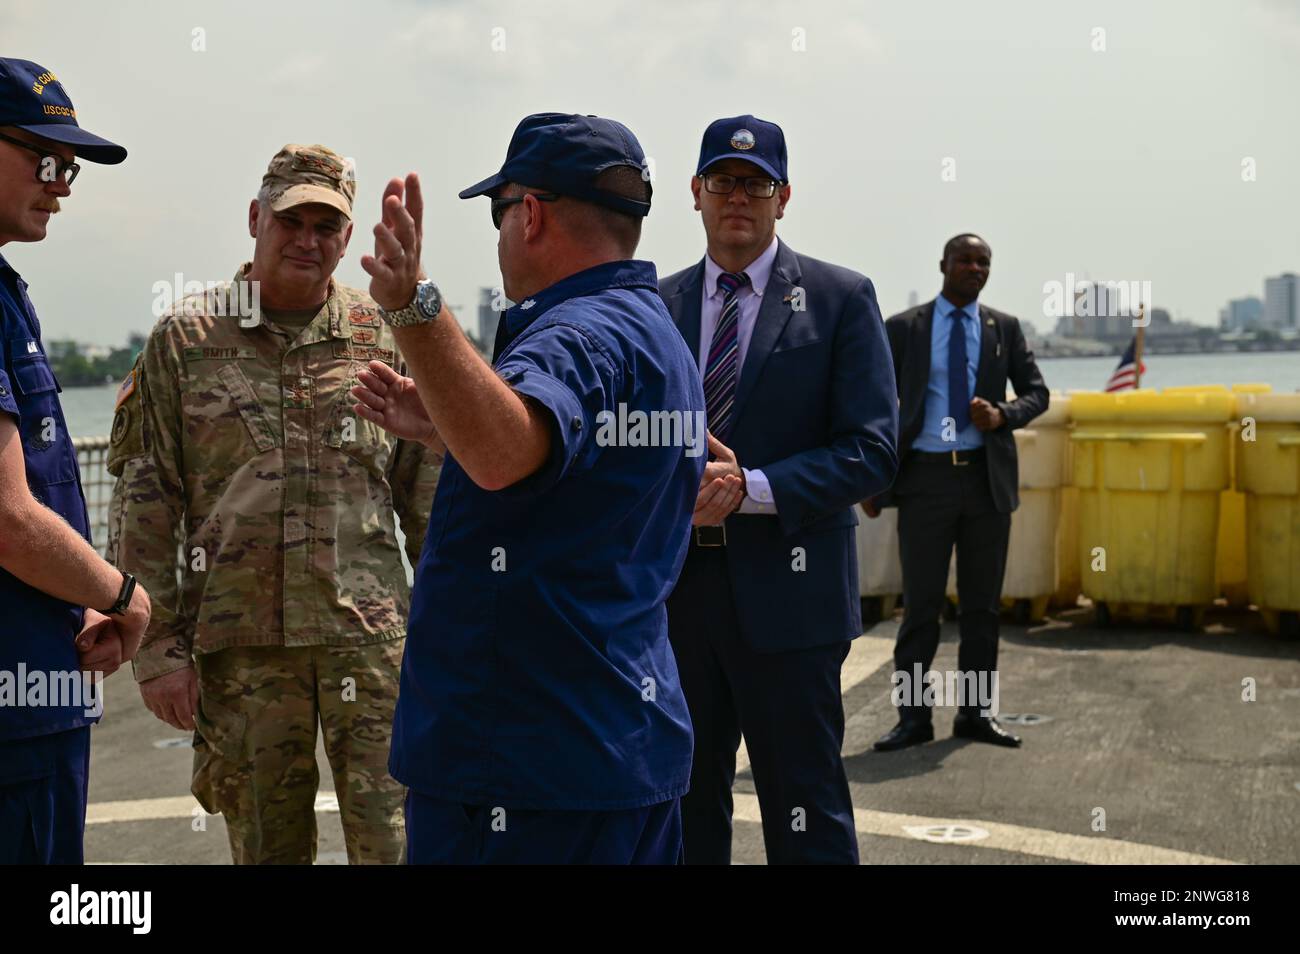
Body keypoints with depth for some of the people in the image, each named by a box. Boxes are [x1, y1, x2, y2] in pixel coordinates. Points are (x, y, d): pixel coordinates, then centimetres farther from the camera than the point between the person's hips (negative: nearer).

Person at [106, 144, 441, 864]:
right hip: (239, 646, 0)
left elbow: (430, 495, 10)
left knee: (392, 842, 0)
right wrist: (157, 646, -1)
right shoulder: (184, 339, 5)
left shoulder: (386, 340, 7)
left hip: (372, 640, 0)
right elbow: (143, 503, 4)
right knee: (265, 846, 11)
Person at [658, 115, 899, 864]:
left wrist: (750, 489, -20)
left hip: (784, 593, -4)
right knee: (684, 807, 17)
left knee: (805, 817, 4)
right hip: (673, 587, 4)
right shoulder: (658, 306, 10)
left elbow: (872, 451, -8)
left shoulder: (840, 298, -2)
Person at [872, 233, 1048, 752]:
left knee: (983, 604, 8)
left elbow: (1037, 393, 11)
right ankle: (913, 717, 7)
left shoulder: (1005, 328, 9)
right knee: (920, 603, -1)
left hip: (987, 479, 2)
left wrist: (1002, 414, -11)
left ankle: (976, 712, 19)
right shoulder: (902, 328, 4)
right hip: (925, 479, -2)